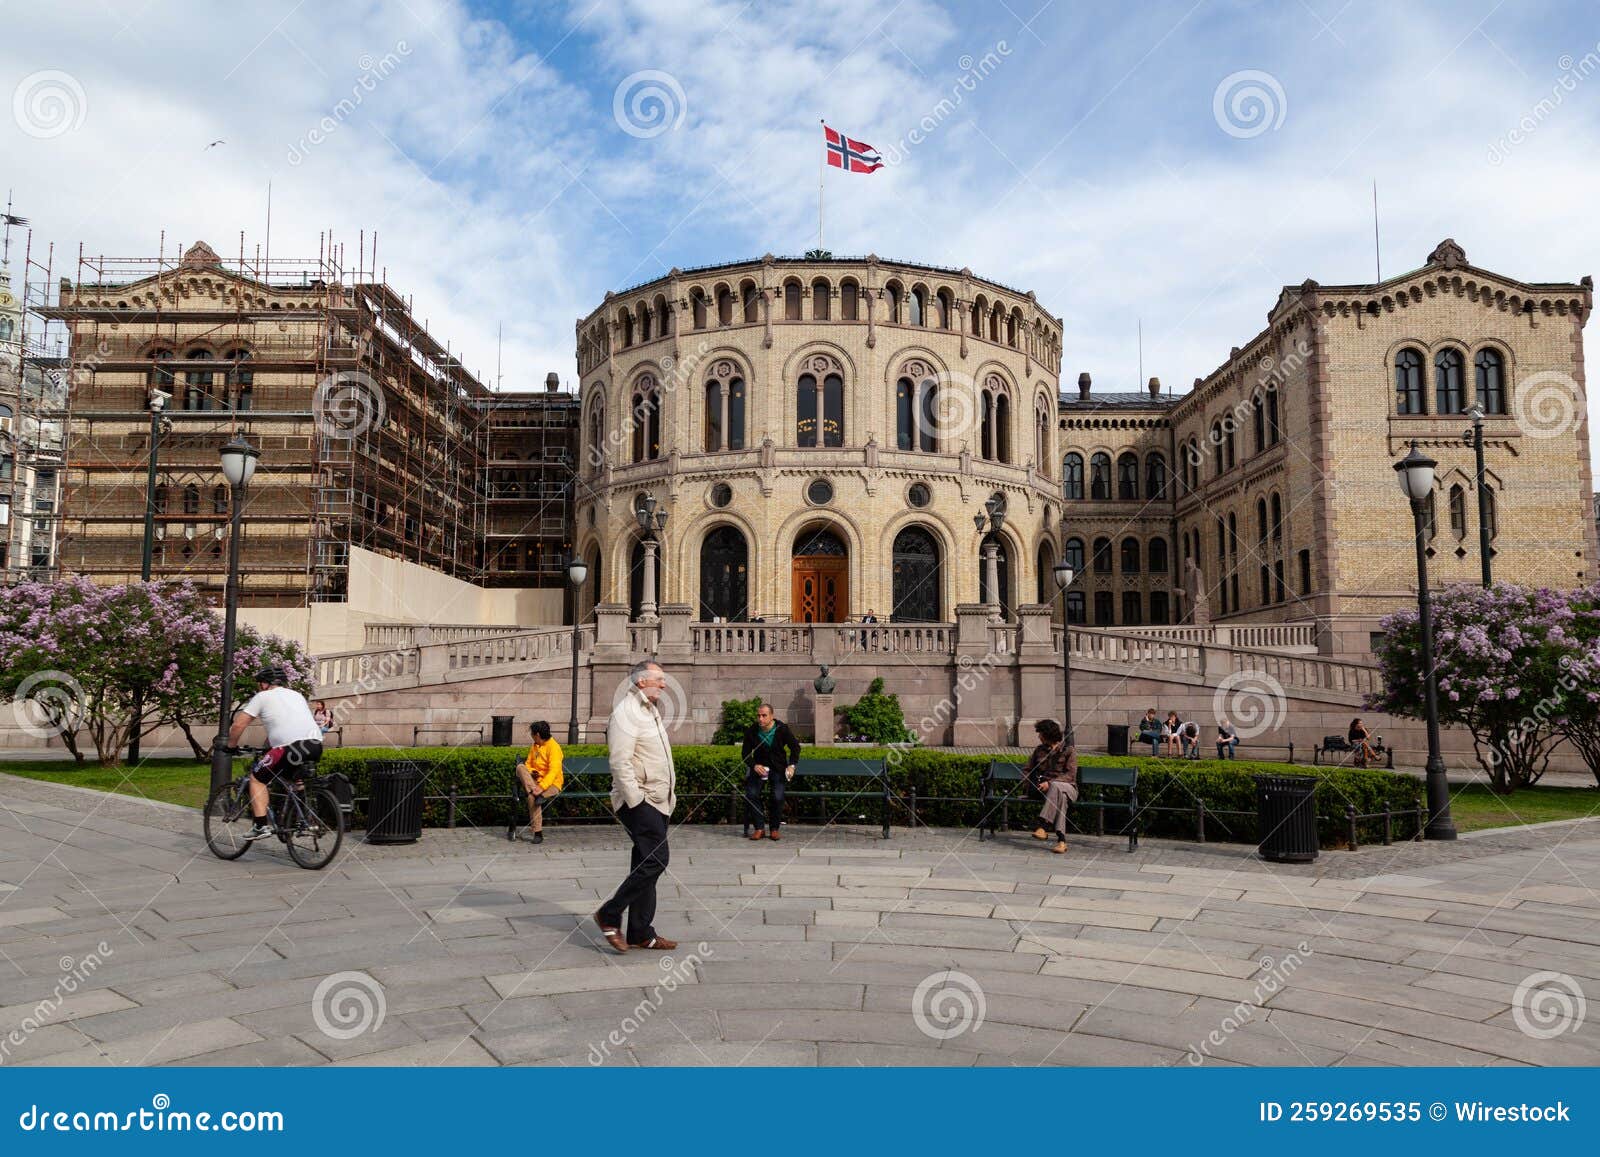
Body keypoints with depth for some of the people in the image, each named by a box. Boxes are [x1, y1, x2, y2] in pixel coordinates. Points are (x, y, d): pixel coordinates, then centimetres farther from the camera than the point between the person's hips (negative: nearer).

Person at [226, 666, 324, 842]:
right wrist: (269, 745, 48)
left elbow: (238, 724, 8)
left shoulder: (262, 697, 11)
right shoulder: (297, 695, 30)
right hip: (316, 745, 7)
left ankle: (262, 826, 2)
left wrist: (231, 745, 25)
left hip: (291, 747, -7)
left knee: (256, 778, 12)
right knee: (294, 778, 33)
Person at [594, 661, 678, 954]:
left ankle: (641, 933, 17)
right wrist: (635, 801, -21)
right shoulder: (626, 713, -13)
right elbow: (620, 763, -20)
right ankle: (610, 915, -2)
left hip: (657, 802, 10)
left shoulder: (651, 711, 19)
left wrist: (669, 793, 17)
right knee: (656, 860, -14)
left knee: (647, 866, 11)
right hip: (639, 801, -10)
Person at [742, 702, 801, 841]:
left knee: (778, 796, -23)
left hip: (778, 768, -2)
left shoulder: (782, 729, -10)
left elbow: (795, 747, 3)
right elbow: (746, 754, -1)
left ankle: (775, 828, -3)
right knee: (751, 794, -20)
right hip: (759, 767, 2)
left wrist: (792, 765, -10)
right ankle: (759, 828, -7)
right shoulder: (751, 731, -8)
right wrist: (754, 766, -20)